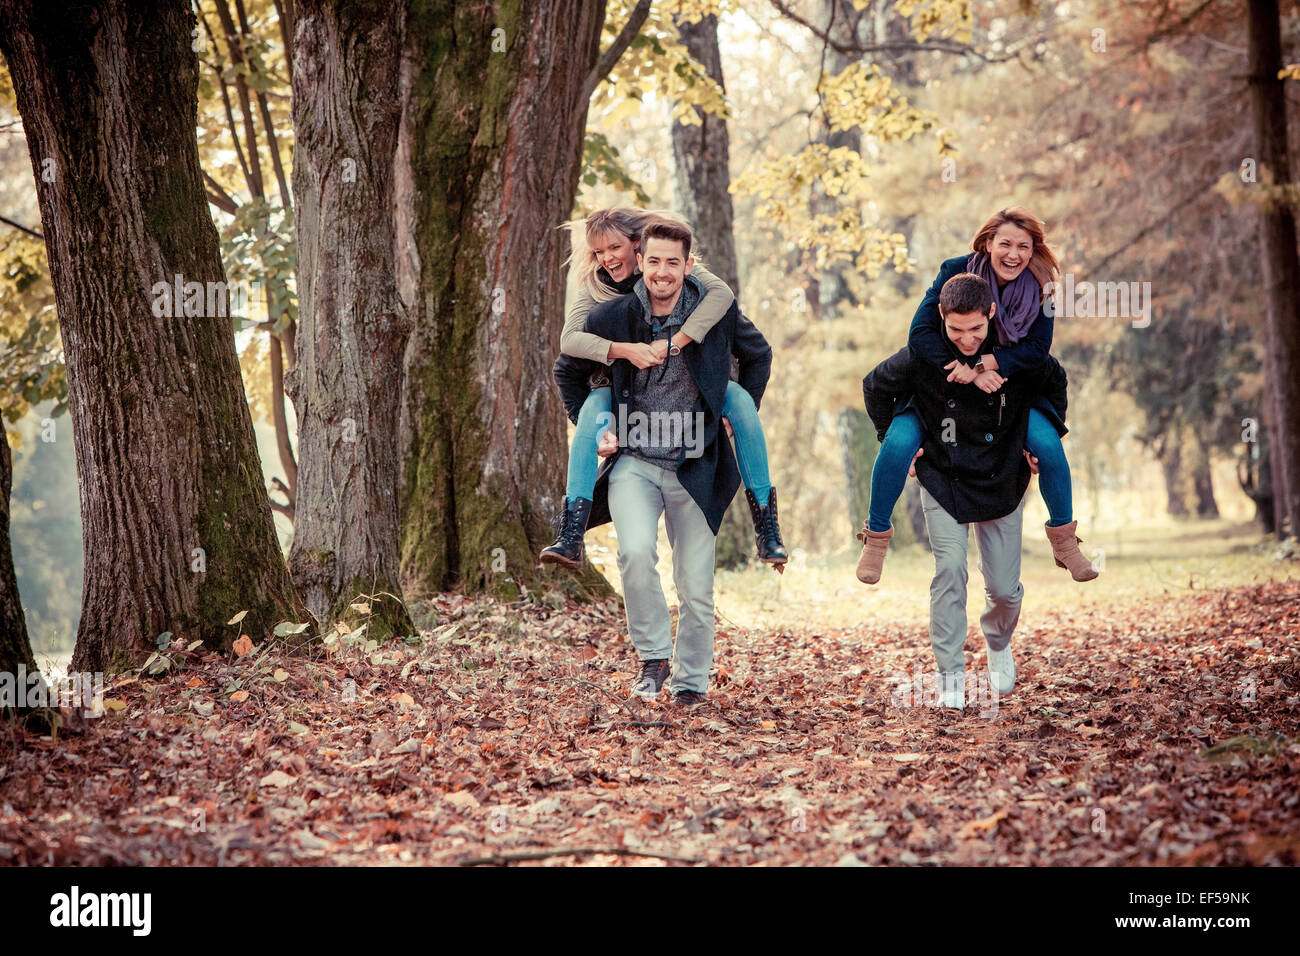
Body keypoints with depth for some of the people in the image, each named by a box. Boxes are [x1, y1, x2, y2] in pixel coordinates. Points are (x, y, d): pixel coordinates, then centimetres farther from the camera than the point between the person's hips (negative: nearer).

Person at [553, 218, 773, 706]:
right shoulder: (611, 317, -4)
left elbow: (759, 355, 16)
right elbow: (568, 371, 14)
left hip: (695, 469, 1)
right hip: (633, 463, -1)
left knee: (696, 585, 4)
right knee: (635, 552, -27)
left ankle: (691, 680, 25)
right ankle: (652, 655, -6)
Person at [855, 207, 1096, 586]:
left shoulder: (1038, 288, -12)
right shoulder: (956, 271, -18)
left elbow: (1038, 349, -18)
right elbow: (920, 334, -23)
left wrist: (985, 364, -32)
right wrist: (969, 373, -33)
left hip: (1009, 385, 2)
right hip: (939, 383, -2)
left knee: (1048, 444, -20)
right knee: (898, 444, -23)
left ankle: (1063, 537, 4)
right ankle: (876, 535, 0)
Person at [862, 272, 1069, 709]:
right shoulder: (923, 357, -19)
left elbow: (1055, 383, 7)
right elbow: (875, 387, 1)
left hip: (1002, 480, 1)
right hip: (942, 478, -1)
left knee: (1004, 587, 1)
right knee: (950, 568, -17)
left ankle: (998, 642, 36)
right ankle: (950, 675, -6)